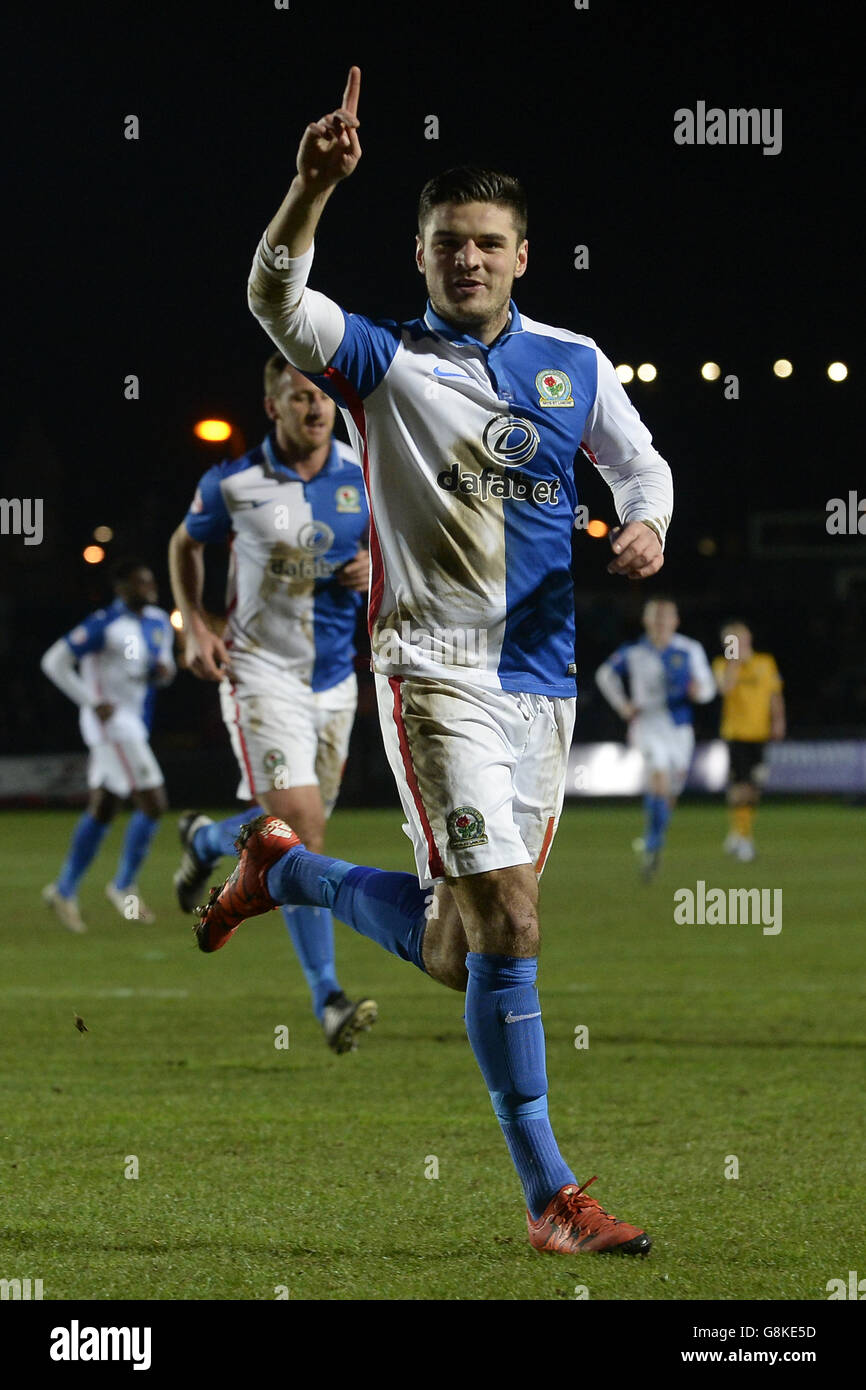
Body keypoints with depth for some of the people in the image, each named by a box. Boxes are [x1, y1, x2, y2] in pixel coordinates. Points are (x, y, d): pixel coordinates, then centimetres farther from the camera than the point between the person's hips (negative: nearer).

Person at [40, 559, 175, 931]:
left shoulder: (158, 622, 9)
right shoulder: (105, 625, -15)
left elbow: (164, 662, 24)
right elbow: (54, 662, -14)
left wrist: (164, 670, -2)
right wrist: (93, 702, -16)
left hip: (135, 724, 9)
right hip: (110, 720, -9)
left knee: (102, 810, 14)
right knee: (153, 803, -12)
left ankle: (64, 889, 23)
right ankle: (124, 887, 1)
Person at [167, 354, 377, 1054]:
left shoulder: (365, 475, -1)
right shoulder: (232, 482, -8)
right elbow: (186, 544, 10)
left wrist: (378, 565, -10)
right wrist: (195, 627, -2)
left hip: (334, 677, 5)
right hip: (262, 673, -5)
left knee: (303, 824, 14)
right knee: (300, 827, -18)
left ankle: (205, 841, 48)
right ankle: (329, 1000, -17)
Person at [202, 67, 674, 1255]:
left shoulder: (575, 365, 10)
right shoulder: (385, 364, -3)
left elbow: (641, 462, 21)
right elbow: (276, 299, -19)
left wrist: (646, 524, -2)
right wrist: (314, 188, -35)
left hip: (544, 675, 5)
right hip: (435, 667, -5)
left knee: (455, 948, 11)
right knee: (505, 923, -14)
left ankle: (286, 869, 37)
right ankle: (551, 1197, -7)